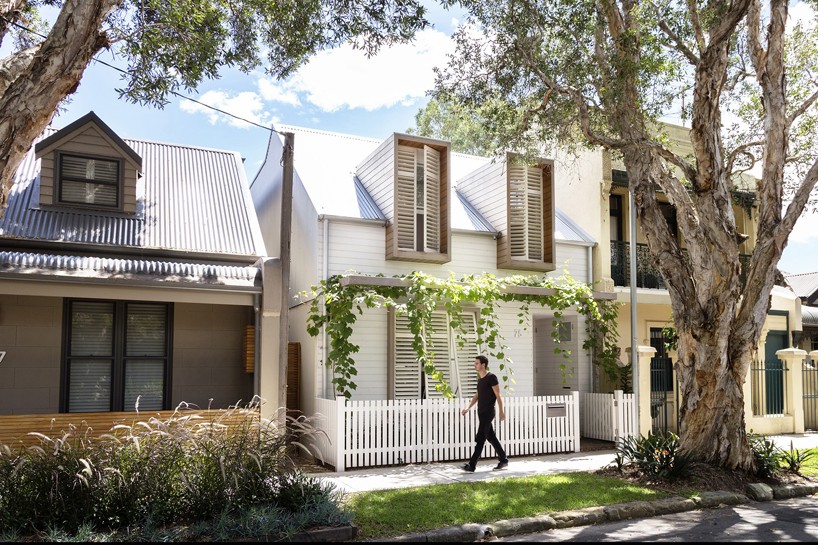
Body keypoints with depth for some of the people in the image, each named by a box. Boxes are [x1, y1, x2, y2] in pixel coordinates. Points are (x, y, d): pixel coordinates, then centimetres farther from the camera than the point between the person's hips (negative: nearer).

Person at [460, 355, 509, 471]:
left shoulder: (491, 377, -11)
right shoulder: (480, 379, 14)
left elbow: (498, 396, -11)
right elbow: (477, 396, 19)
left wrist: (502, 412, -11)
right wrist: (468, 408, 10)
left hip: (488, 413, -9)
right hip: (481, 413, 9)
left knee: (480, 439, -10)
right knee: (491, 437, 14)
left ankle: (472, 465, -11)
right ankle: (503, 460, 25)